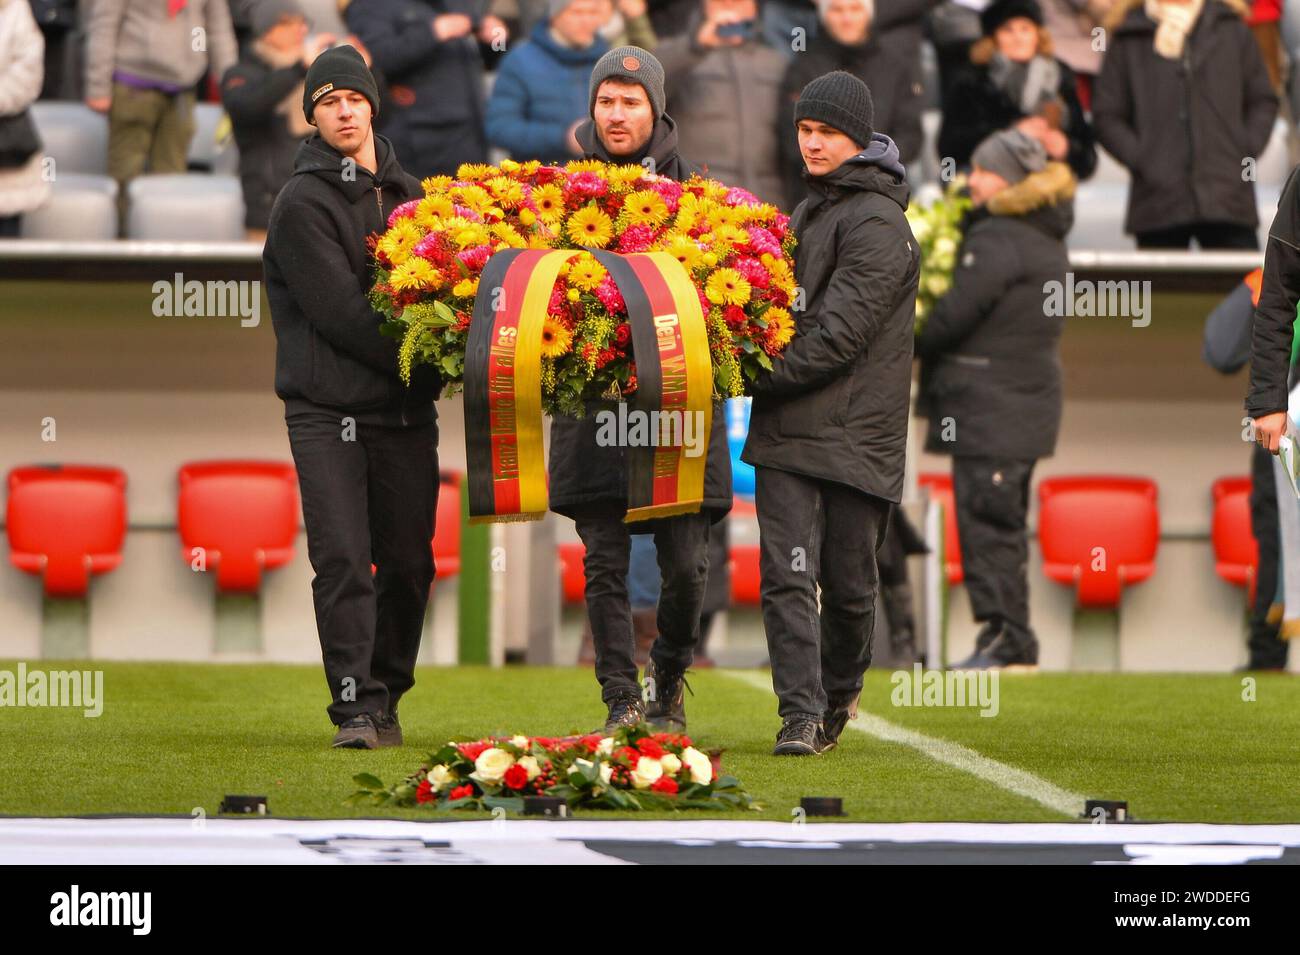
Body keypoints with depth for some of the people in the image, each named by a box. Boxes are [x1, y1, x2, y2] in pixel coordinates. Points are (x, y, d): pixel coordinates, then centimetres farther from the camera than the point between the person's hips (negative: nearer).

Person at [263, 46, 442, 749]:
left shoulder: (406, 193, 15)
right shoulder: (303, 204, -4)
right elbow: (341, 313, -12)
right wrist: (426, 358, -13)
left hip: (406, 410, 5)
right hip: (328, 410, -5)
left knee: (408, 560, 5)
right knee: (343, 560, -10)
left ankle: (387, 699, 16)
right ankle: (356, 707, -10)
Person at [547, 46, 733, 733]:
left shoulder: (691, 188, 7)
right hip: (595, 397, 0)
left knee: (685, 565, 0)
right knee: (605, 564, -3)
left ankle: (670, 677, 23)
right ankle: (623, 703, 1)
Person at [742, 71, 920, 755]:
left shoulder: (878, 223, -9)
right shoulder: (809, 211, 19)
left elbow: (837, 336, -16)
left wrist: (754, 377, -15)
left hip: (854, 434, -6)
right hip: (787, 435, 6)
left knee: (848, 583, 4)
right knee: (787, 576, -7)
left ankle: (840, 693, 26)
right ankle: (801, 713, -10)